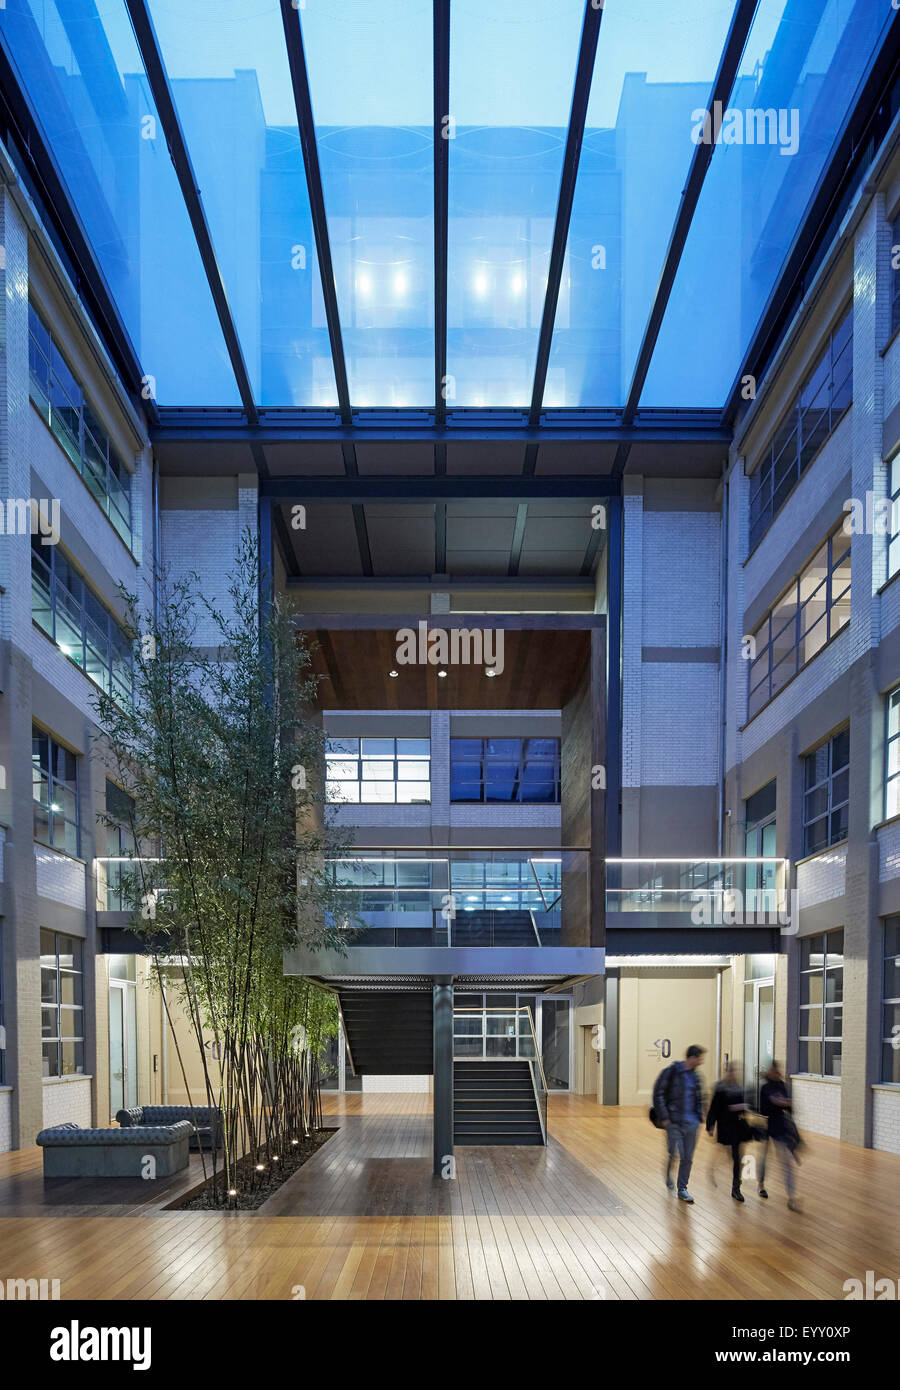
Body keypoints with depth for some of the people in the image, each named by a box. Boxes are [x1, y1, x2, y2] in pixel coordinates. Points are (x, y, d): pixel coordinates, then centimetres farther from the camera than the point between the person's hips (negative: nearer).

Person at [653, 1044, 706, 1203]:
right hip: (674, 1122, -5)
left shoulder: (694, 1076, 10)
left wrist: (699, 1118, 12)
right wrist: (664, 1117, -13)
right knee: (675, 1153, -6)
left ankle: (682, 1189, 17)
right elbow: (658, 1094, -10)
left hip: (691, 1123, 5)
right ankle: (668, 1175, 26)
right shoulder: (671, 1073, -9)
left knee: (688, 1158, 5)